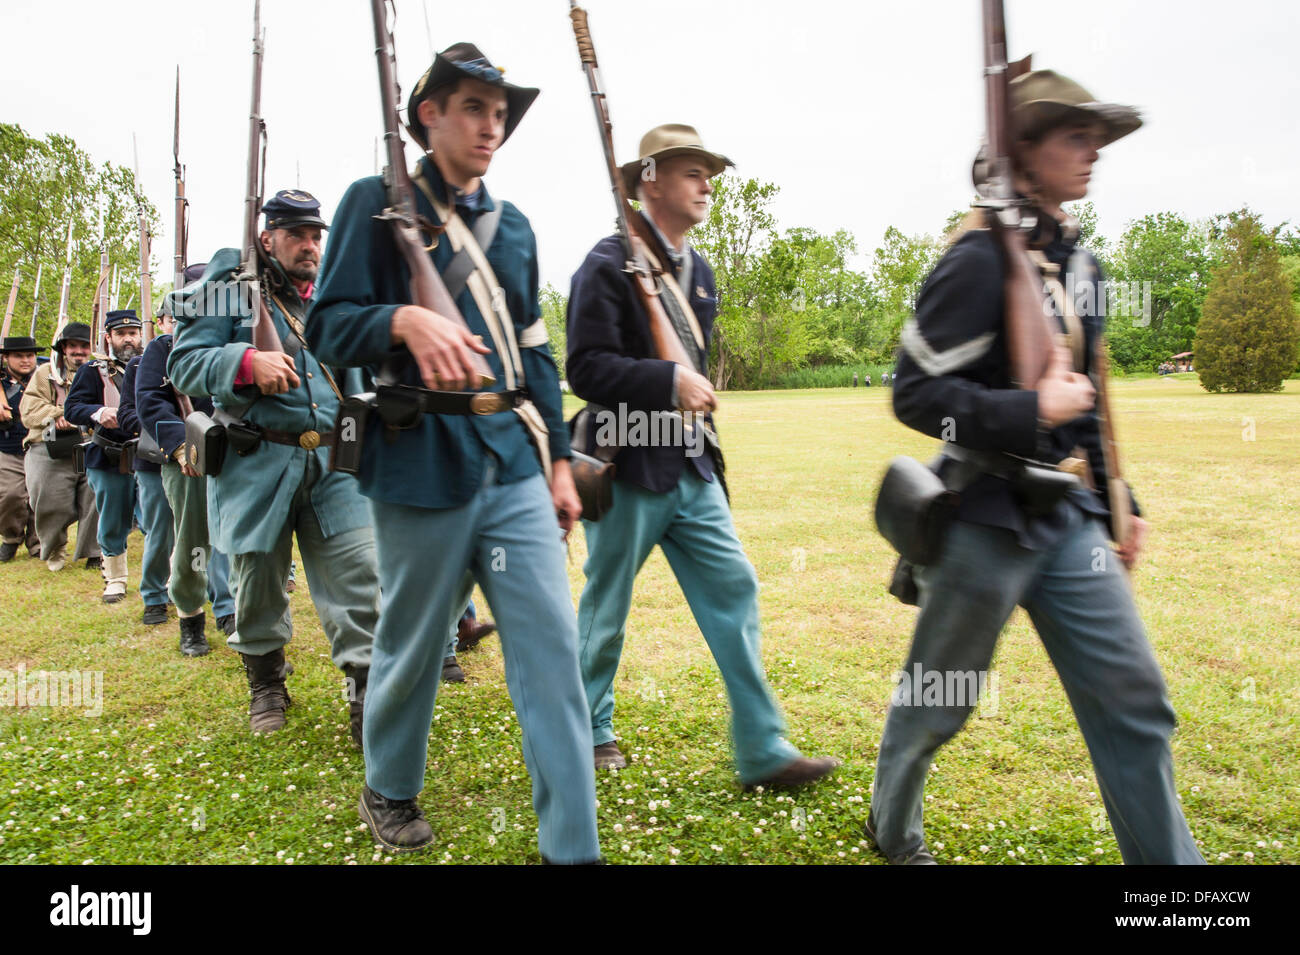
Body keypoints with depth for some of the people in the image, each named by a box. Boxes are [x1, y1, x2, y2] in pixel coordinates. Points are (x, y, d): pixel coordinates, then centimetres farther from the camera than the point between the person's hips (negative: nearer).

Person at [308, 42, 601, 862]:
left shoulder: (514, 225, 16)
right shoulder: (379, 202, 1)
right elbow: (329, 325, -6)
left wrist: (559, 460, 13)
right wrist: (404, 320, -27)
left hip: (514, 464, 5)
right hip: (423, 463, -4)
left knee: (554, 647, -1)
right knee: (413, 645, 11)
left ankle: (574, 846, 9)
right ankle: (389, 792, 38)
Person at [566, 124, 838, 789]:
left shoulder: (700, 270, 14)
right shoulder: (609, 265, -11)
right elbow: (586, 367, -18)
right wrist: (670, 383, -25)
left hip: (691, 469, 7)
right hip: (628, 467, -7)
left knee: (734, 590, 2)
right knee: (605, 608, 8)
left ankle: (762, 751, 10)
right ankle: (591, 730, 30)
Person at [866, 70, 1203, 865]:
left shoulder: (1076, 260, 11)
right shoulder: (980, 262, -16)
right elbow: (916, 392, -19)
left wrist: (1119, 504, 19)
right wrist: (1030, 413, -24)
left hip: (1067, 519, 8)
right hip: (987, 520, -7)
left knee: (1134, 700, 7)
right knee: (937, 701, 11)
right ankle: (893, 829, 36)